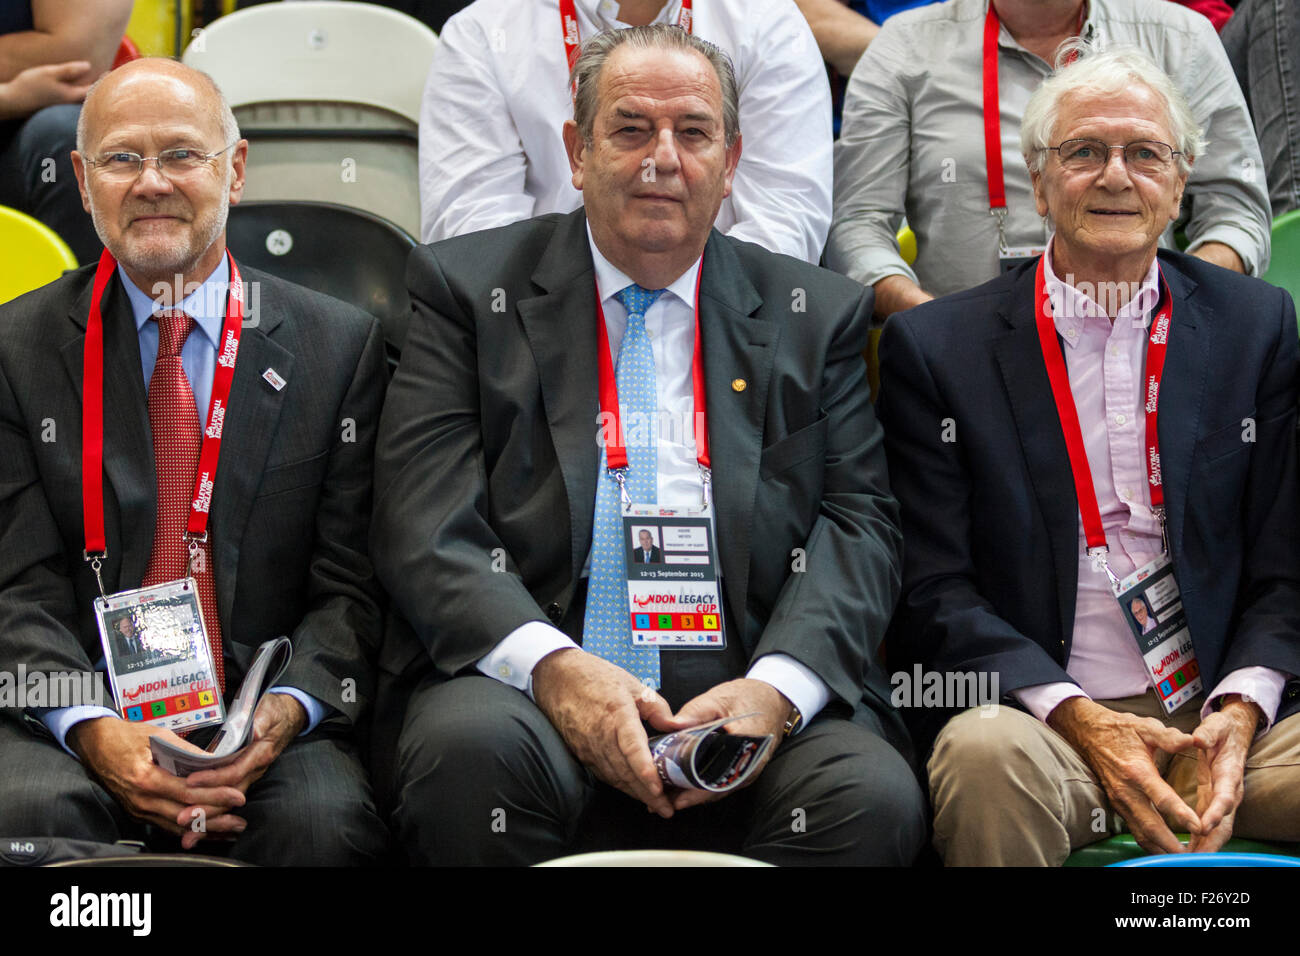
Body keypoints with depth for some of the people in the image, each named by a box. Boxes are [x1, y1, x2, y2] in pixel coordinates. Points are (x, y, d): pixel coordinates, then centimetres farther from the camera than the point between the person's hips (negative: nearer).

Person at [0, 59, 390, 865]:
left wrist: (284, 712, -17)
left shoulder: (341, 345, 8)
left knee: (326, 818, -32)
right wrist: (92, 731, -18)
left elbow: (349, 586, 3)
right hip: (84, 716, 0)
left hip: (264, 716, 0)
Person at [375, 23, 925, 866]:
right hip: (521, 684, -1)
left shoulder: (818, 315, 17)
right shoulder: (468, 289, 10)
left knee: (872, 794, -29)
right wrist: (553, 667, -18)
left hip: (742, 692, 2)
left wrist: (776, 685, -13)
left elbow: (859, 523, 7)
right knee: (469, 750, -35)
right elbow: (426, 528, 0)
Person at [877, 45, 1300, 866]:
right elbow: (934, 587, -1)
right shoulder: (935, 346, 3)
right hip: (1035, 717, -1)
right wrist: (1078, 720, -15)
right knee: (988, 755, -35)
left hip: (1222, 716, 1)